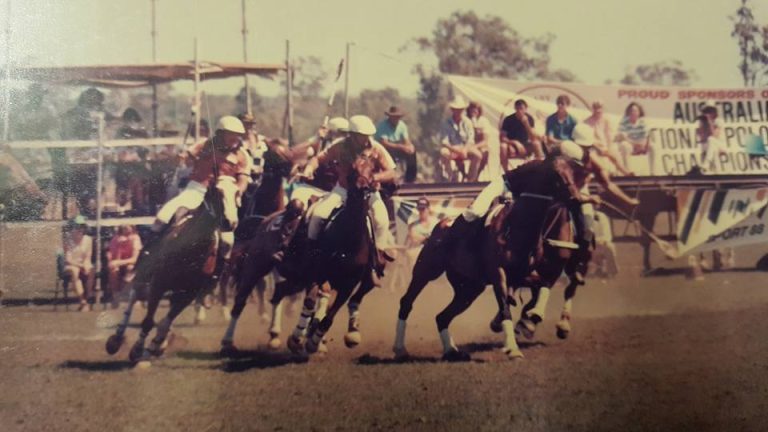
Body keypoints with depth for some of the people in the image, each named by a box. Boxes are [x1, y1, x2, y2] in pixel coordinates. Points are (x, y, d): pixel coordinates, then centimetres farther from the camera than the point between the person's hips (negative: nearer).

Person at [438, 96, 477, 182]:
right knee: (444, 153, -36)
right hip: (451, 149, -2)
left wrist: (464, 150, -25)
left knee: (478, 155, -27)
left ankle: (469, 178, -14)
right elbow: (444, 142, -11)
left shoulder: (467, 122, 2)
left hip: (465, 148, 2)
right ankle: (451, 179, -22)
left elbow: (470, 140, -4)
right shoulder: (446, 123, -4)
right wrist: (454, 149, -30)